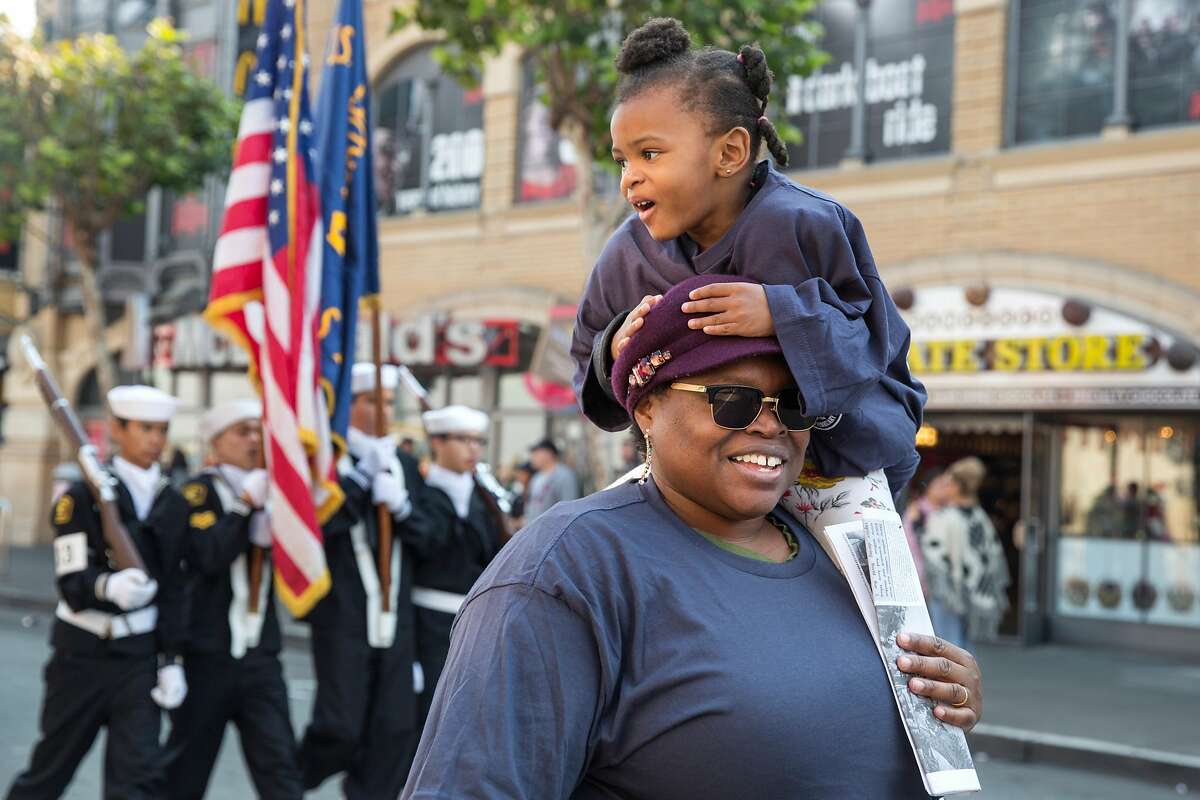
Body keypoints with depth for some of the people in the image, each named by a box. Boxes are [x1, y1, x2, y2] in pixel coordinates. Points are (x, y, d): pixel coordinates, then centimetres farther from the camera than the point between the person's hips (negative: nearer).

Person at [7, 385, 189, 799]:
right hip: (83, 654, -2)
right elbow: (71, 582, -14)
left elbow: (173, 590, 8)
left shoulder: (174, 505, 6)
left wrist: (172, 660, 2)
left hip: (140, 657, 2)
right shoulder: (82, 496, -6)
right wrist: (108, 586, -36)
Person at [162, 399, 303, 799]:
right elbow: (207, 556, -20)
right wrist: (248, 504, -21)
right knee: (187, 765, 9)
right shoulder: (199, 490, -3)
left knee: (279, 762, -4)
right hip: (207, 652, -4)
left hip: (261, 653, 4)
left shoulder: (269, 489, 11)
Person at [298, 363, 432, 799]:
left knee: (396, 730, 5)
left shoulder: (404, 463, 13)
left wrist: (401, 505, -10)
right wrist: (361, 472, -16)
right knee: (340, 729, -4)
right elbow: (317, 524, -19)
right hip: (342, 618, -5)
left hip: (396, 618, 6)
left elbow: (424, 533, 9)